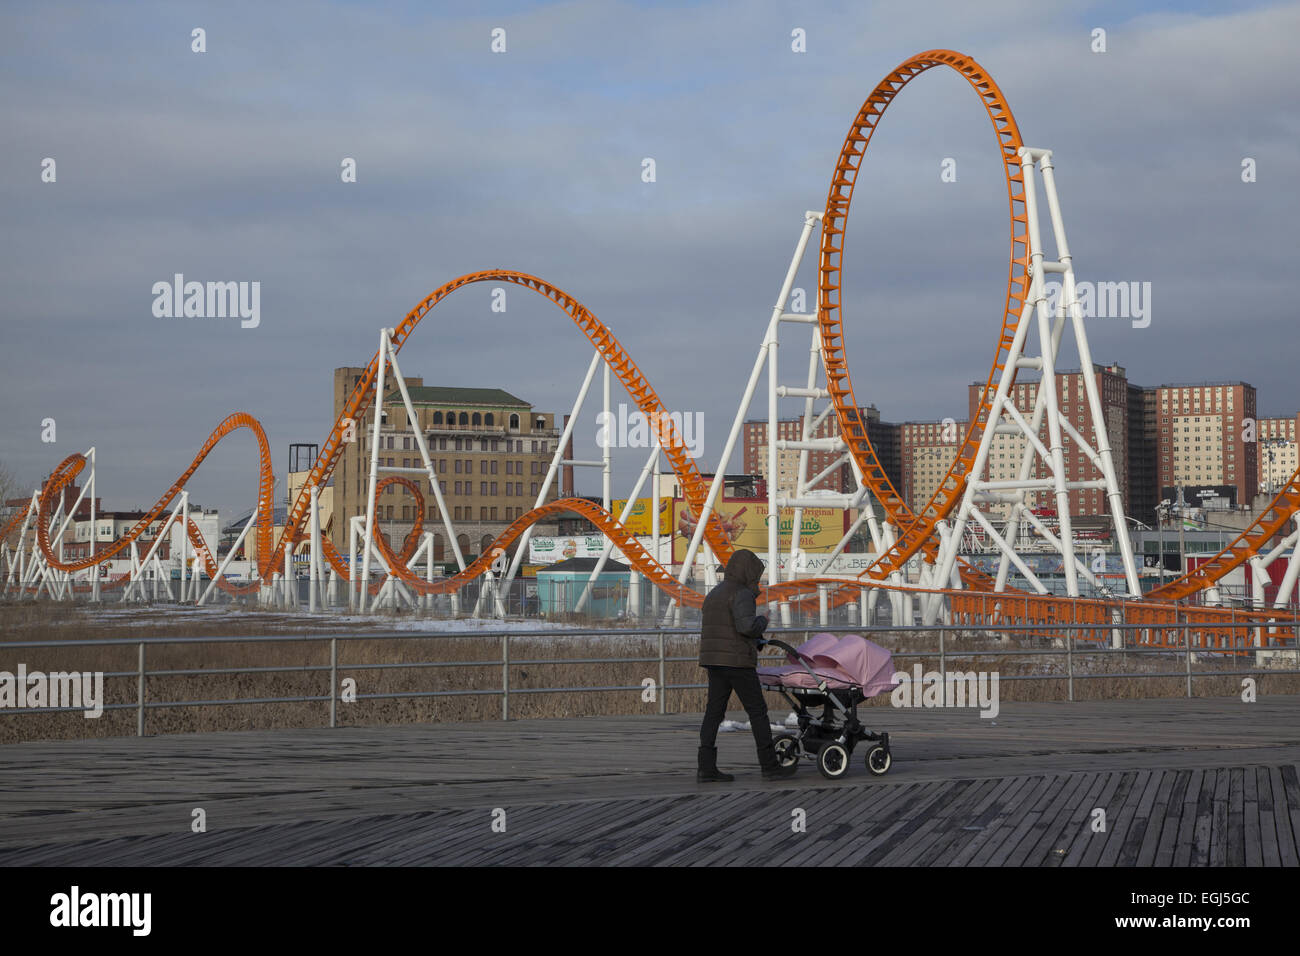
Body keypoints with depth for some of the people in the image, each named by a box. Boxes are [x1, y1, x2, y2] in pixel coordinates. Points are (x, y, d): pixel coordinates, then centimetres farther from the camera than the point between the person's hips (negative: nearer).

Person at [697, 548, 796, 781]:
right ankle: (770, 766, 3)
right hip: (737, 661, -8)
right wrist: (761, 621, -2)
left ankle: (706, 768, -4)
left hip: (714, 661, 8)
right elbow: (747, 626, -25)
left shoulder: (714, 594, 18)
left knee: (714, 712, 3)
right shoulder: (741, 594, -10)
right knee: (757, 711, 0)